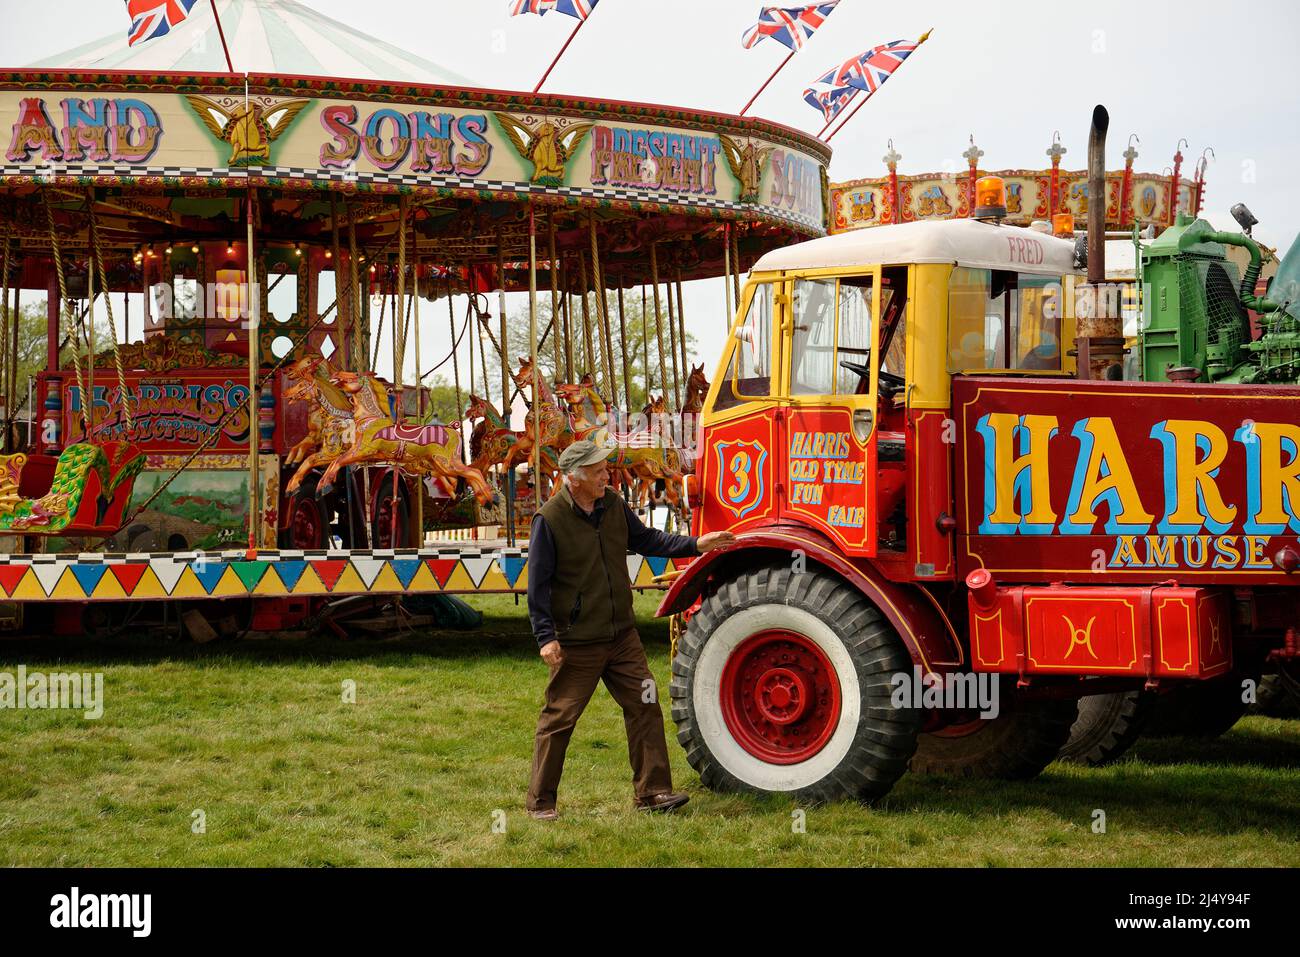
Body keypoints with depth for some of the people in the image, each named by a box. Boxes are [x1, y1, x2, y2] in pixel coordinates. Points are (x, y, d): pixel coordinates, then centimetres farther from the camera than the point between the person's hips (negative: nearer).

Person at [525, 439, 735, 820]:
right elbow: (538, 584, -12)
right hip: (576, 643, -6)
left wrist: (695, 544, 9)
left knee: (644, 706, 5)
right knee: (559, 718, 1)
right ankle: (541, 801, 12)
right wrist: (546, 637, -16)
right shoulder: (550, 519, -15)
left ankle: (652, 791, 13)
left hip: (622, 636, 6)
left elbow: (646, 539, 18)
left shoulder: (613, 505, 4)